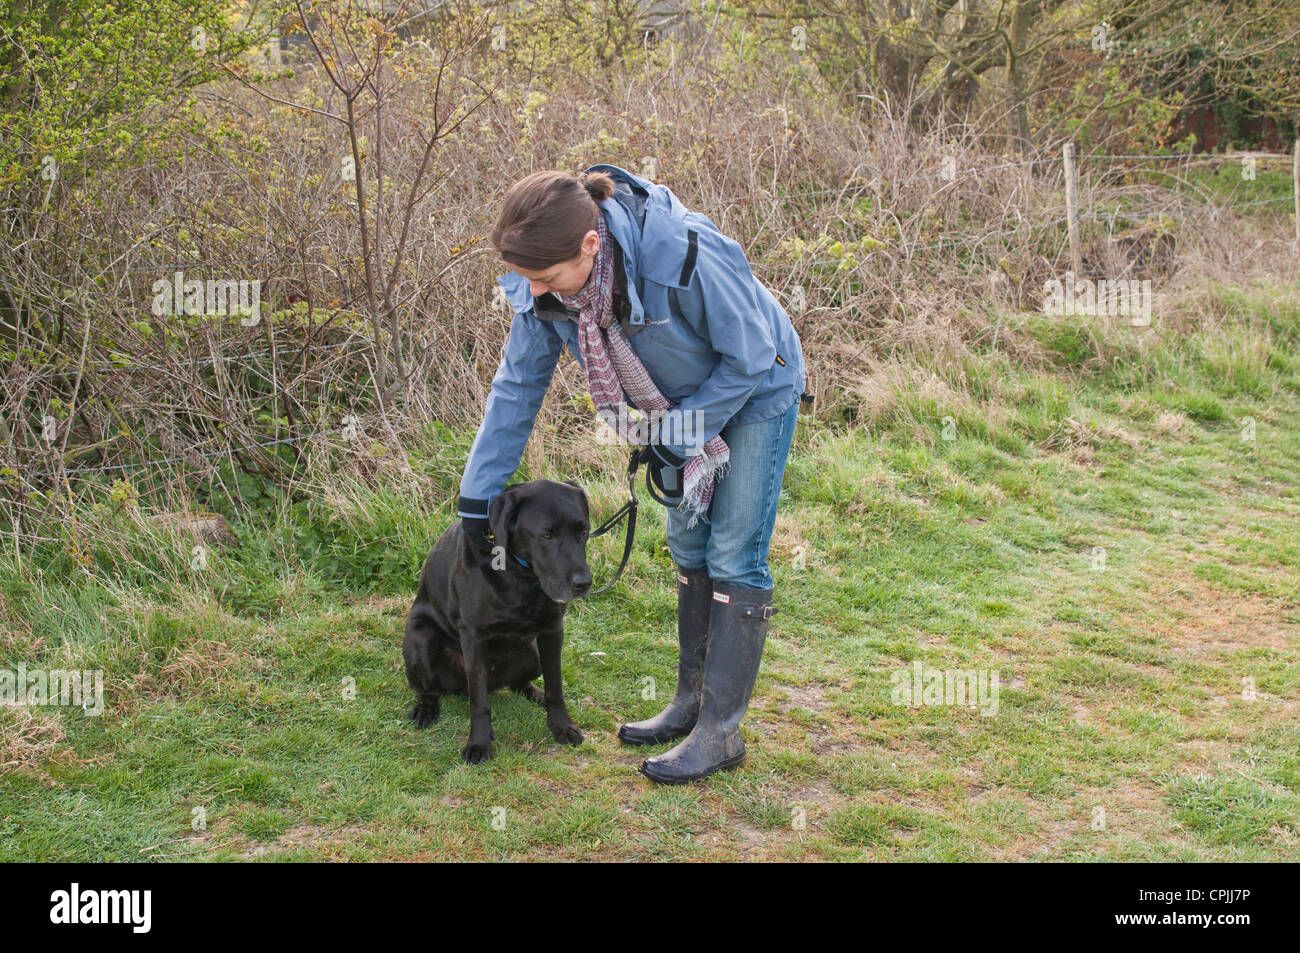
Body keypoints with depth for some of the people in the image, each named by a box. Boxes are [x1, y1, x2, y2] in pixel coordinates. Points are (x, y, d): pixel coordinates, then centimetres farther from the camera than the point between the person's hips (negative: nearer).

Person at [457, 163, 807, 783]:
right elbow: (517, 387, -9)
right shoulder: (545, 287, -22)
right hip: (683, 406, 6)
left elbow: (748, 359, -26)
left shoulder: (686, 255, -41)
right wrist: (476, 502, -6)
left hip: (756, 392, -6)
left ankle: (720, 732, -2)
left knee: (734, 558, -8)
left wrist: (680, 436, -21)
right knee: (689, 549, 13)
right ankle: (692, 702, 26)